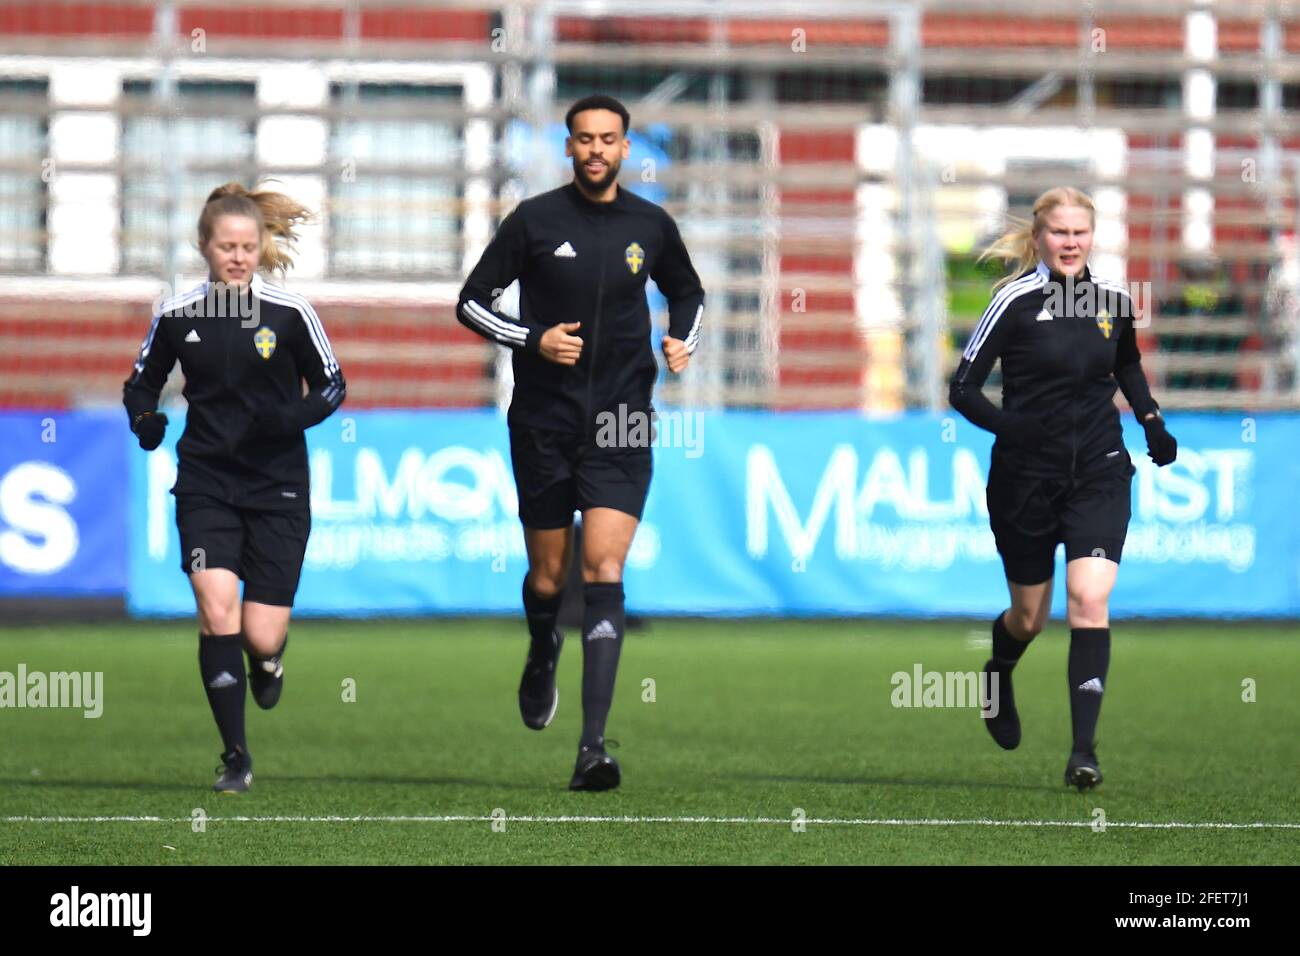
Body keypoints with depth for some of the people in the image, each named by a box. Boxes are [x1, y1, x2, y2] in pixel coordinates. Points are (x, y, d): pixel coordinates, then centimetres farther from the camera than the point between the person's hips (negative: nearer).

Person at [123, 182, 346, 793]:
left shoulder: (290, 314, -5)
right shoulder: (176, 317, 0)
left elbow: (332, 384, 4)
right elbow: (141, 382, 13)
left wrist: (296, 416, -16)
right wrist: (145, 420, -9)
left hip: (278, 489, -1)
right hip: (206, 484, 1)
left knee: (261, 637, -4)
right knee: (216, 609, -18)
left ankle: (269, 657, 38)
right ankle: (235, 758, -7)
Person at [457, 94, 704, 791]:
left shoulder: (650, 226, 5)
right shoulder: (534, 221, -1)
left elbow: (687, 293, 24)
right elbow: (472, 302, 2)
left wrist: (682, 341, 3)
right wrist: (533, 340, -14)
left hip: (621, 425, 0)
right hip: (543, 423, 0)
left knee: (604, 571, -14)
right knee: (548, 577, 7)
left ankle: (593, 746, -21)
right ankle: (542, 658, 45)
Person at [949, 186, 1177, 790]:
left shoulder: (1113, 300, 2)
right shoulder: (1016, 301, -10)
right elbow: (963, 388, -9)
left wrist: (1152, 421, 11)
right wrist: (1009, 425, -26)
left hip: (1099, 473, 2)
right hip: (1026, 479, -2)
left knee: (1090, 600, -16)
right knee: (1030, 616, 11)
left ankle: (1084, 750, -17)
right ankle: (998, 677, 48)